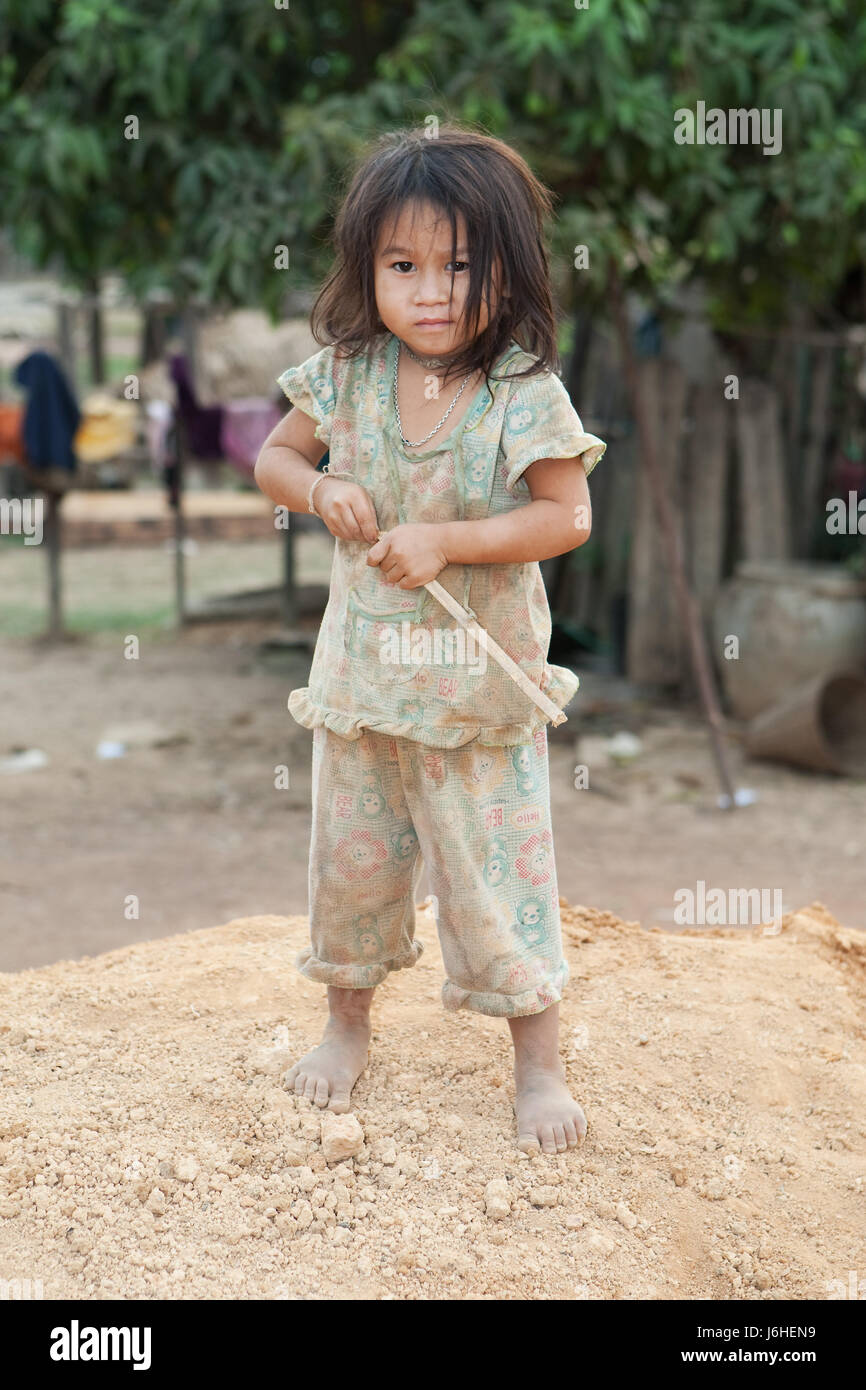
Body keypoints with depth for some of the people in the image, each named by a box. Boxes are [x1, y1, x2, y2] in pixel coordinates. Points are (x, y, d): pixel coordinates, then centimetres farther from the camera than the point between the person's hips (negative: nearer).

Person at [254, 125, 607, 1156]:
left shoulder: (525, 392, -15)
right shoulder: (349, 374, -5)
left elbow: (568, 517, -16)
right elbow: (274, 459, 8)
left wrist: (445, 541, -24)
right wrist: (321, 491, -14)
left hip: (482, 678, -4)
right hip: (362, 666, 4)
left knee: (499, 865, 3)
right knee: (350, 853, 17)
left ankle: (538, 1062, 19)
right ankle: (348, 1022, 39)